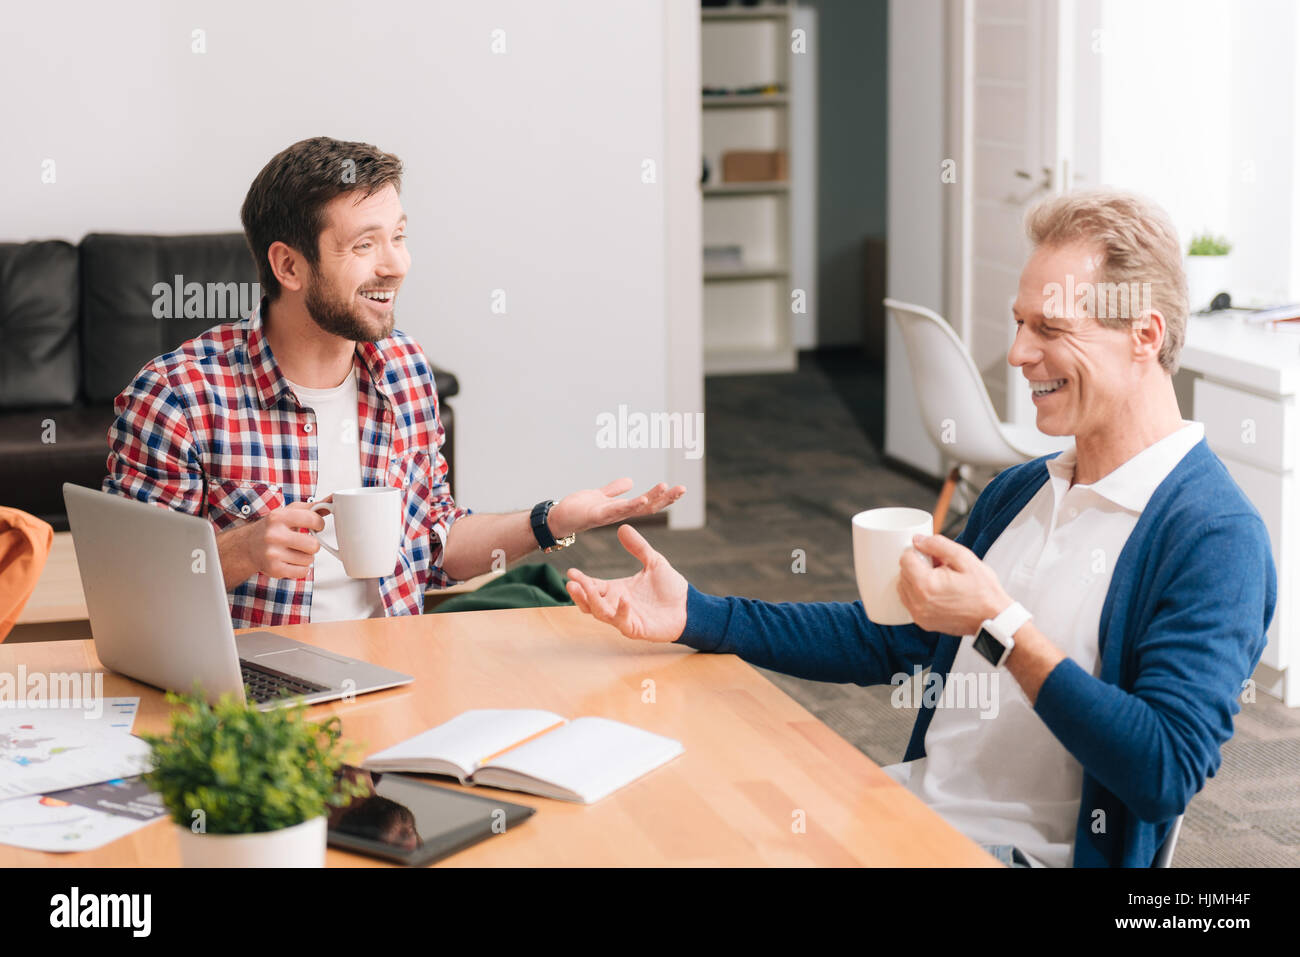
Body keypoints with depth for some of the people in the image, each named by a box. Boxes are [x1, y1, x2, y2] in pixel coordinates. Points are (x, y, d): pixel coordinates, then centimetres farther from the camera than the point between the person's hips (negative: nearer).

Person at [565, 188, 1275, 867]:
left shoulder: (1215, 537, -12)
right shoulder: (1017, 492, 15)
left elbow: (1167, 774, -22)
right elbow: (887, 638, 20)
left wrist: (999, 624, -21)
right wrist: (695, 617, 10)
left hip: (1021, 851, -8)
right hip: (911, 807, 8)